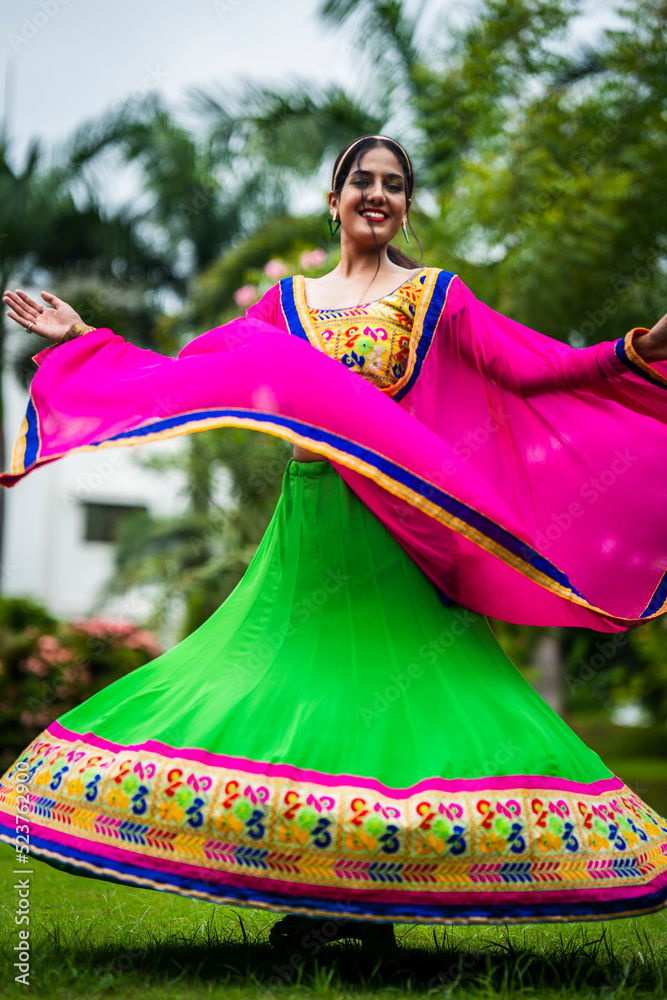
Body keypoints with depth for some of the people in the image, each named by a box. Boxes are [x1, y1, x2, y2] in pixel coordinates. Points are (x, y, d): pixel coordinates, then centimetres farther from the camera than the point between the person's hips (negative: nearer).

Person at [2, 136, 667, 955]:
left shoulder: (436, 295, 9)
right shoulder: (287, 302, 17)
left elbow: (530, 366, -2)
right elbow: (182, 374, 17)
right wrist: (80, 338, 16)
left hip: (398, 526, -3)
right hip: (310, 525, 3)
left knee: (393, 691, -10)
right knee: (293, 690, -3)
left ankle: (376, 902, -2)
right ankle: (311, 898, 6)